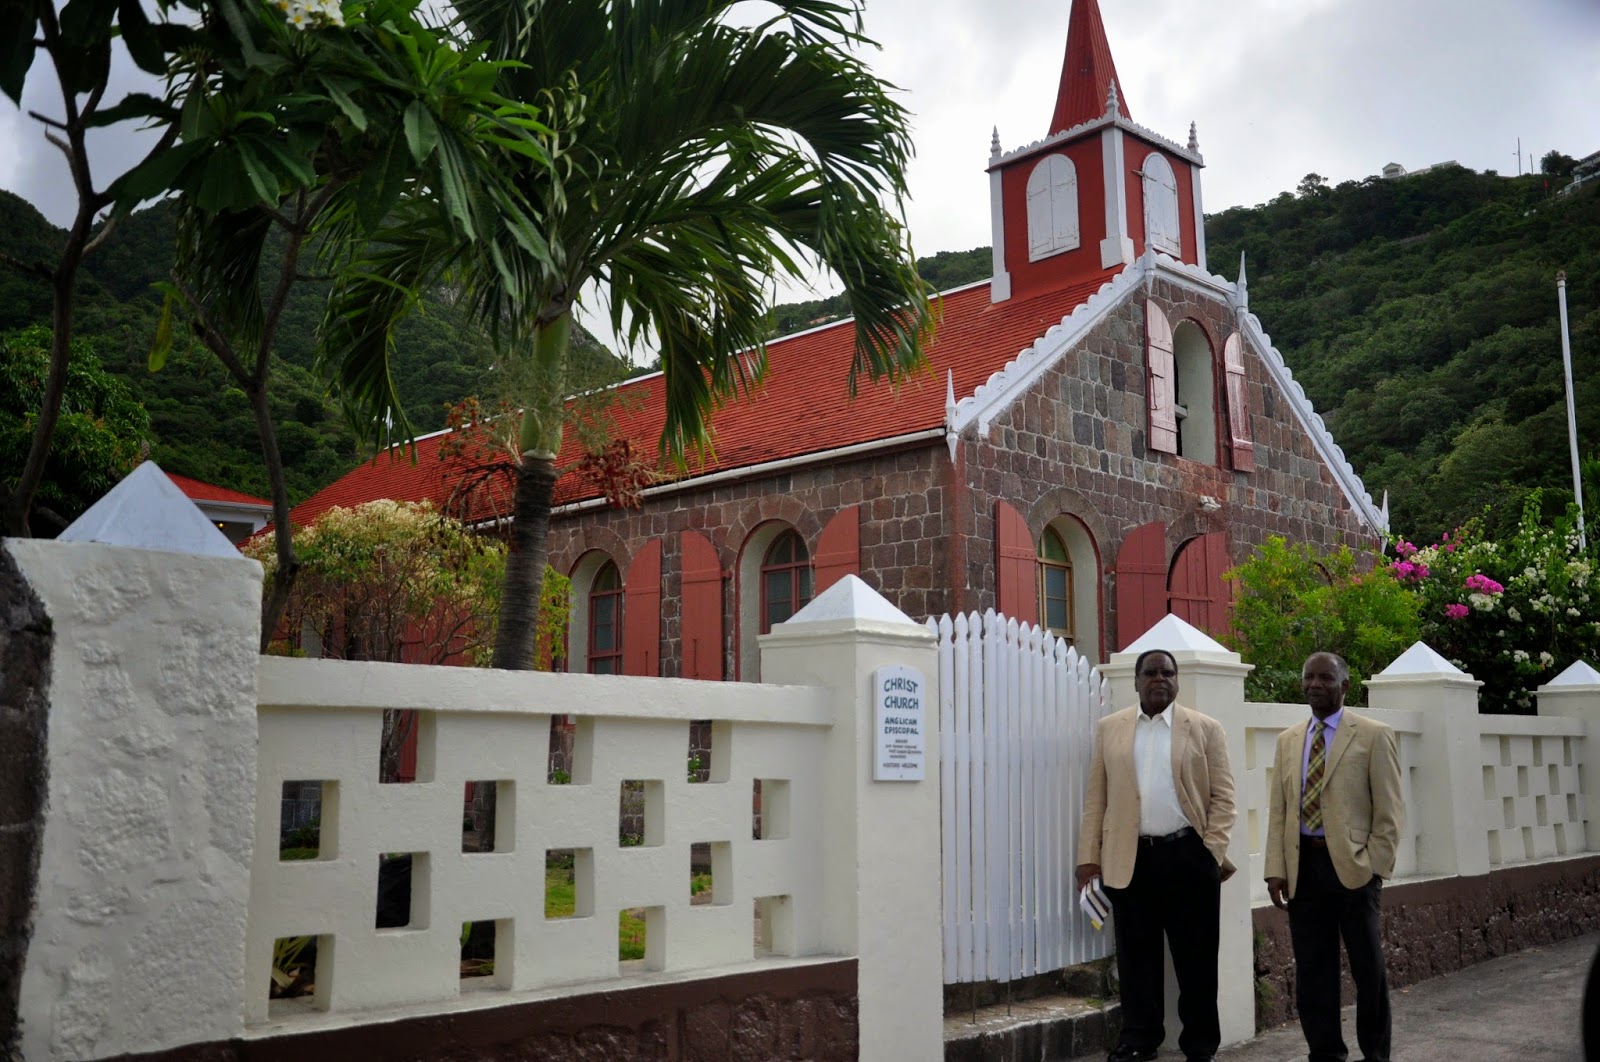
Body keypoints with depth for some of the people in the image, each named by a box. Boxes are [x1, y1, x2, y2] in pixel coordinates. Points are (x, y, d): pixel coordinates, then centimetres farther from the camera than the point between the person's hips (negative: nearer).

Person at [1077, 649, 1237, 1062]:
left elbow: (1222, 796, 0)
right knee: (1136, 955, 8)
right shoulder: (1109, 729, 7)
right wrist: (1089, 856, 2)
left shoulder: (1205, 729, 3)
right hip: (1129, 858, 1)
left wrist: (1212, 851, -9)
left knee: (1196, 957, 6)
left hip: (1188, 855, -1)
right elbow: (1096, 797, 7)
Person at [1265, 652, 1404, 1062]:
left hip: (1352, 864, -4)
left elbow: (1388, 811, -4)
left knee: (1368, 967, 7)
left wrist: (1375, 866, -11)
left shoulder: (1373, 735, -1)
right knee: (1312, 970, 8)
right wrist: (1276, 868, 1)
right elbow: (1279, 809, 10)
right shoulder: (1288, 740, 11)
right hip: (1303, 866, 4)